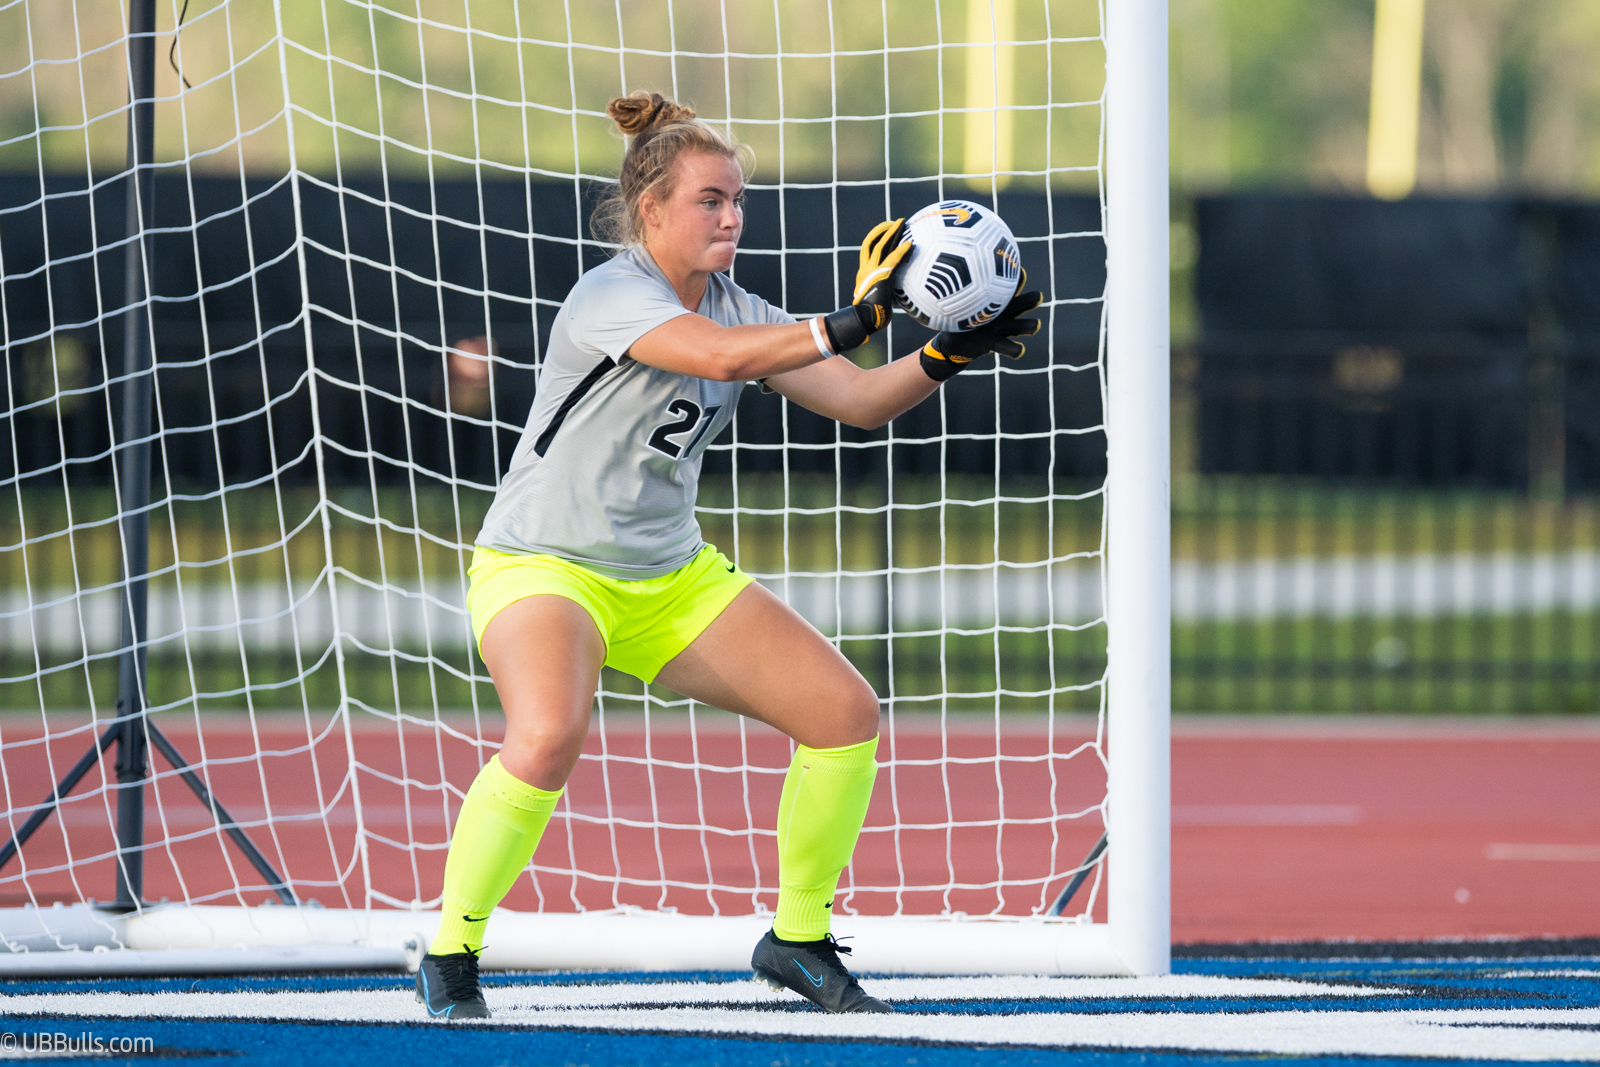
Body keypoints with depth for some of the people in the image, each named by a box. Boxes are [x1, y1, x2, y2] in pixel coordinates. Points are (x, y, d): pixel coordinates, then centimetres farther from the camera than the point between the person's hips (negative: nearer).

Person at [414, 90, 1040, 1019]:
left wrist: (948, 355, -18)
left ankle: (799, 940, 14)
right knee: (549, 739, -36)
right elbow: (724, 356, -37)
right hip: (541, 563, -8)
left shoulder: (736, 308, 4)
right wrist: (856, 321, -44)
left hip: (672, 577, 8)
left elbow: (859, 400, -1)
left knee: (847, 712, -3)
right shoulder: (611, 296, -19)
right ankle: (450, 960, -17)